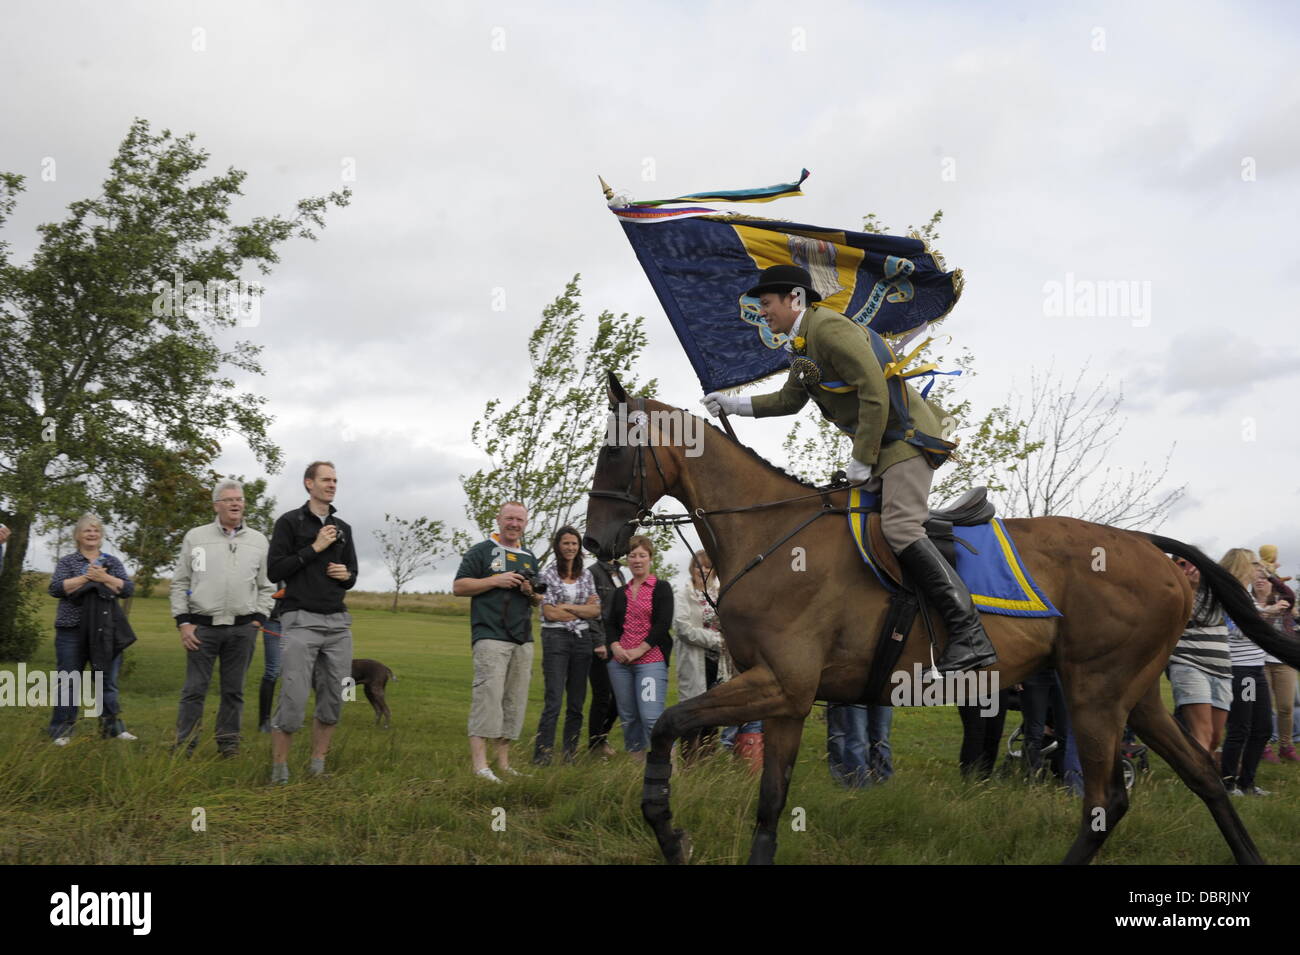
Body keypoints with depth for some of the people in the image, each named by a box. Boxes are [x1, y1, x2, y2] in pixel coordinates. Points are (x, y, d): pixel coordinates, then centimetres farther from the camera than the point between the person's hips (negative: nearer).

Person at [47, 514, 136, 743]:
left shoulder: (112, 562, 13)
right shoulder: (67, 561, 8)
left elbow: (128, 588, 1)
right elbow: (55, 588, -8)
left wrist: (104, 578, -13)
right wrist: (86, 577, -15)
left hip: (105, 632, 2)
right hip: (72, 631, -2)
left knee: (108, 682, 4)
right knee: (68, 682, 1)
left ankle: (113, 728, 11)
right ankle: (61, 733, 8)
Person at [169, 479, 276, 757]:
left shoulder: (259, 541, 10)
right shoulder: (195, 537, 6)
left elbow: (266, 587, 13)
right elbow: (180, 583, 6)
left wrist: (258, 620, 2)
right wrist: (183, 622, -2)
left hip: (242, 628, 2)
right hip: (202, 626, -1)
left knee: (234, 690, 7)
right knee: (195, 689, -2)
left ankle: (229, 743, 16)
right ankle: (185, 745, 5)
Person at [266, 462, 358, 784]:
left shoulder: (343, 528, 17)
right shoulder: (289, 522, 1)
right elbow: (274, 571, -7)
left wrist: (347, 575, -1)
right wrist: (314, 548, -11)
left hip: (338, 624, 5)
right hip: (301, 621, -5)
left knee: (333, 701, 4)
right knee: (294, 700, -10)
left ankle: (318, 766, 15)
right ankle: (279, 770, 2)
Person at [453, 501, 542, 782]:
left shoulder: (530, 558, 21)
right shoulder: (481, 551, 4)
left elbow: (538, 601, 26)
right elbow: (459, 587, -3)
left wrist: (531, 592, 2)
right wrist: (495, 581, -11)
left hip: (523, 640, 6)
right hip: (491, 636, -6)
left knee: (515, 701, 5)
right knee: (488, 695, -15)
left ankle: (504, 763, 11)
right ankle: (479, 764, -17)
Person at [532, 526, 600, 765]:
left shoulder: (586, 575, 12)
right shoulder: (548, 574, -2)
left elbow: (596, 610, 5)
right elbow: (550, 612, -9)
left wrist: (568, 607, -7)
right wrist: (583, 610, -3)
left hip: (582, 639, 5)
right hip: (556, 638, -5)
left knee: (577, 702, 7)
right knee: (554, 701, -12)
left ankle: (570, 754, 14)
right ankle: (541, 756, -9)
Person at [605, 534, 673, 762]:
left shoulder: (661, 588, 3)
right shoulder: (620, 593, 17)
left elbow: (663, 623, -7)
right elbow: (611, 624, 13)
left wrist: (639, 650, -13)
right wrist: (615, 647, -7)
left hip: (651, 660, -5)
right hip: (620, 662, 5)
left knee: (651, 716, -16)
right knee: (628, 717, 8)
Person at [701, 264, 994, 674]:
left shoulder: (829, 328, -17)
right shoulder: (802, 347, 15)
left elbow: (875, 394, -22)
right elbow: (789, 400, 28)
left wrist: (863, 459, -17)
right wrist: (736, 405, 17)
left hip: (905, 436, -11)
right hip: (879, 445, 11)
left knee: (899, 526, -23)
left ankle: (969, 632, -23)